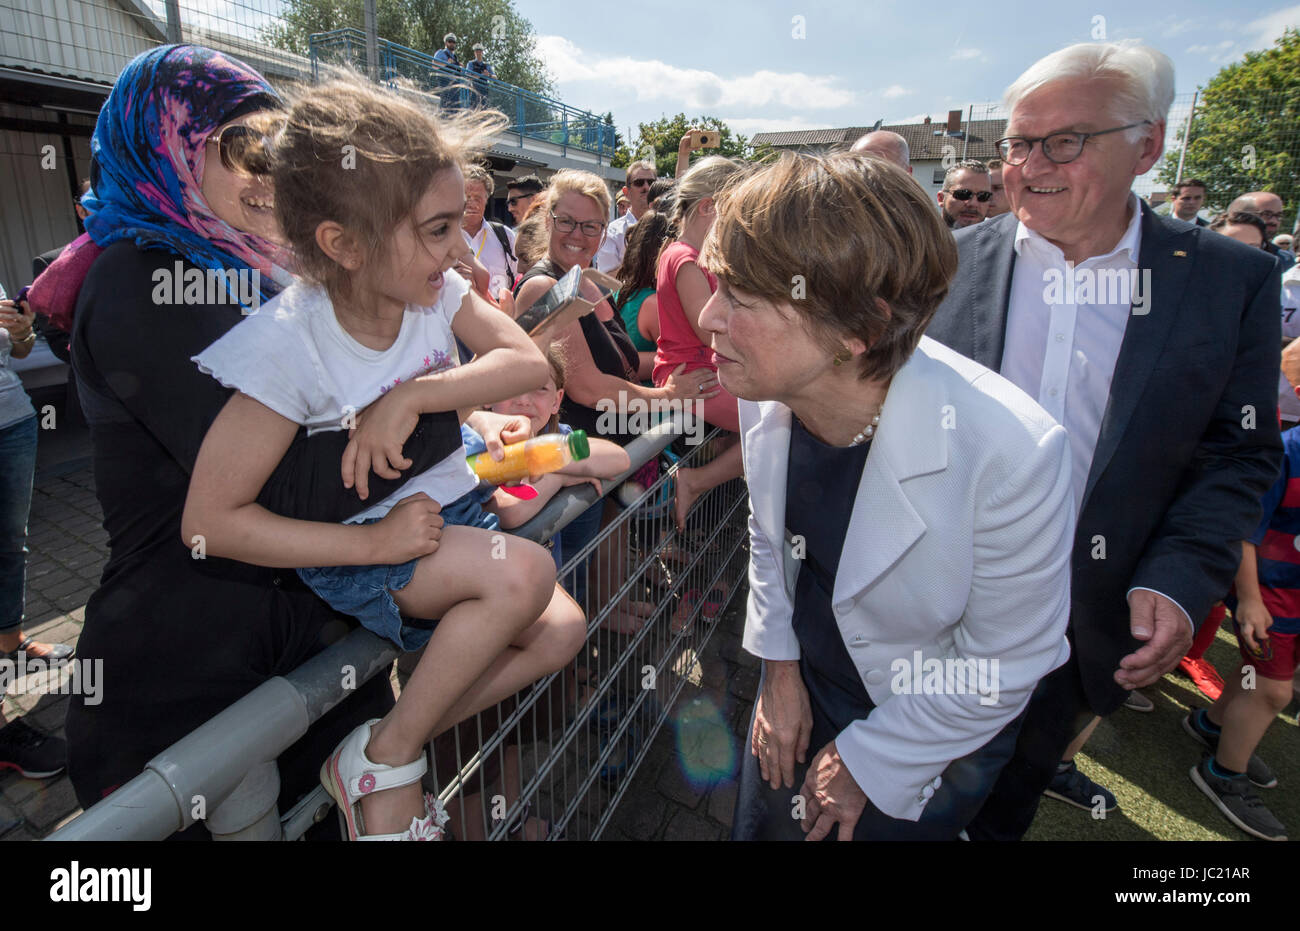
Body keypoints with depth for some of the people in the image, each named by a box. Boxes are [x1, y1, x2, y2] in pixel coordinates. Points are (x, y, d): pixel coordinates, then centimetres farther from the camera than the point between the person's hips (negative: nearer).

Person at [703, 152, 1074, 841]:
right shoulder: (767, 392, -20)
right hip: (798, 683, 5)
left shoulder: (1013, 453, -35)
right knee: (756, 828, 25)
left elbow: (1001, 668, -21)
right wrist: (779, 668, 0)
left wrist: (867, 763, -10)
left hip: (935, 731, -4)